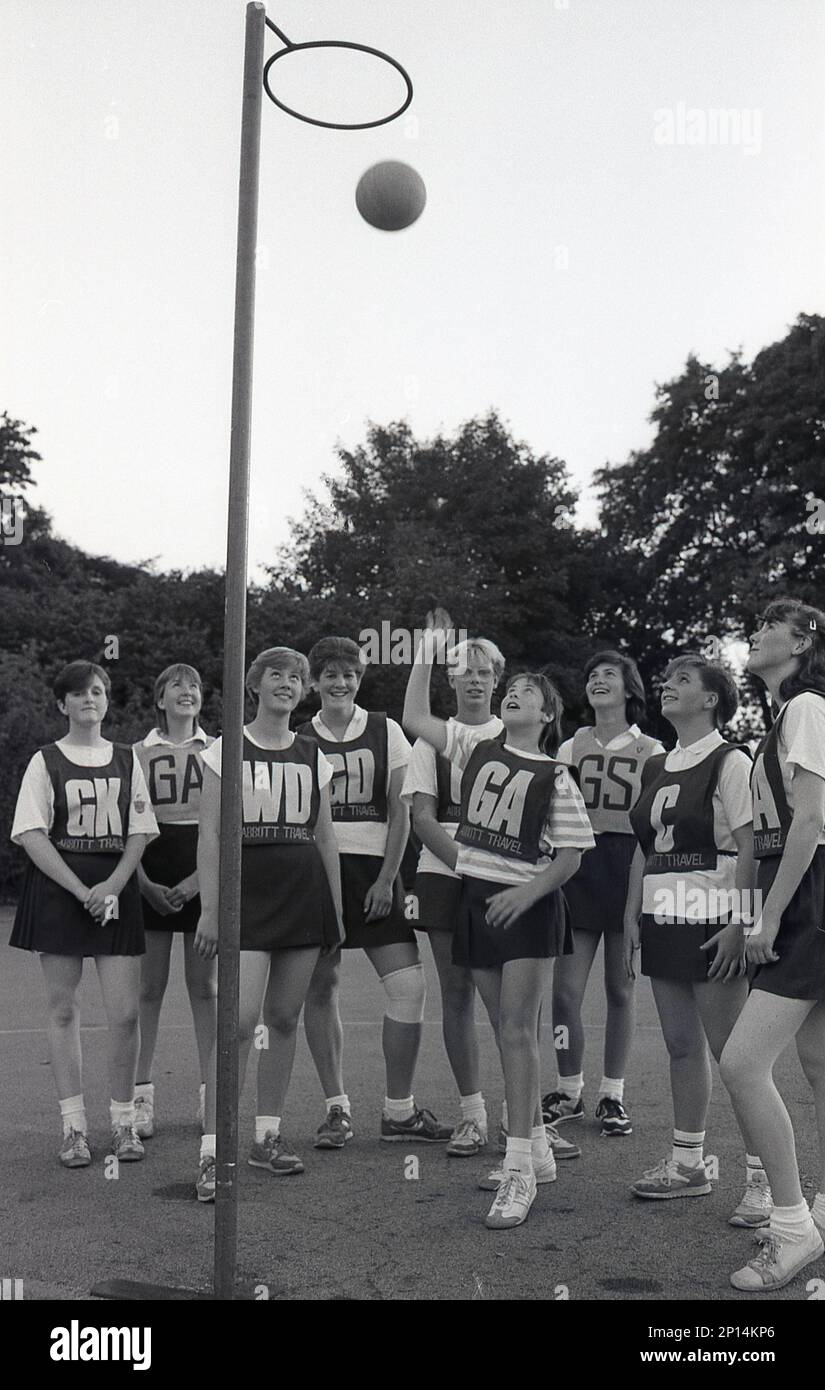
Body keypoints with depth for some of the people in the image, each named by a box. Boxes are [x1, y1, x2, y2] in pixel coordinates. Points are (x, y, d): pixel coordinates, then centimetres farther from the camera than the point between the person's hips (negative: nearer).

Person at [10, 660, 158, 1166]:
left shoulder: (127, 759, 10)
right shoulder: (45, 762, 3)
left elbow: (140, 833, 5)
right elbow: (32, 835, -5)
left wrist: (111, 887, -10)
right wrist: (81, 891, -15)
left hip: (116, 891, 2)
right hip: (58, 891, -1)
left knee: (126, 1014, -3)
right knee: (64, 1011, 3)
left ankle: (124, 1121, 12)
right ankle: (75, 1128, 14)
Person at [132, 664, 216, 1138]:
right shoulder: (140, 753, 5)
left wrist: (199, 878, -8)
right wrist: (145, 883, -9)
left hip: (206, 873, 0)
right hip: (153, 876, 0)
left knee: (205, 986, 5)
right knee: (150, 987, 2)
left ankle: (211, 1091, 13)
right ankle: (143, 1096, 10)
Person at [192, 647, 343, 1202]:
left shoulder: (313, 755, 11)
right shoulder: (226, 749, 1)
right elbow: (210, 834, -2)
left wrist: (337, 907, 12)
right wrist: (210, 907, -9)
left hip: (305, 891, 4)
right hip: (248, 889, -4)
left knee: (285, 1018, 8)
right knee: (241, 1020, -12)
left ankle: (268, 1134, 22)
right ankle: (213, 1152, -6)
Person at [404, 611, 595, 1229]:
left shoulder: (554, 775, -2)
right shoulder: (477, 747, 9)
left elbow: (571, 854, -3)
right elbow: (414, 718, 2)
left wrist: (529, 892, -17)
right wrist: (428, 652, -1)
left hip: (527, 906, -4)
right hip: (477, 898, 5)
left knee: (518, 1028, -8)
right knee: (507, 1032, 11)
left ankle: (519, 1171, -4)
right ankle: (537, 1150, 23)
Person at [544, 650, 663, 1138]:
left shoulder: (651, 752, 5)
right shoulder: (571, 748, 12)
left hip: (629, 868, -2)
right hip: (578, 866, 2)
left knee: (620, 990, 6)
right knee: (566, 990, -3)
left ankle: (612, 1095, 20)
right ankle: (569, 1092, 14)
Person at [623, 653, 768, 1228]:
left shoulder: (729, 762, -7)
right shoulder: (655, 767, 15)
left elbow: (749, 847, -13)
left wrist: (739, 924, -19)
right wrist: (632, 916, 12)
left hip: (711, 922, -7)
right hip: (662, 920, 7)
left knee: (733, 1053, -4)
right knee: (682, 1045, 14)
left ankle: (763, 1179, 5)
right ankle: (688, 1163, 25)